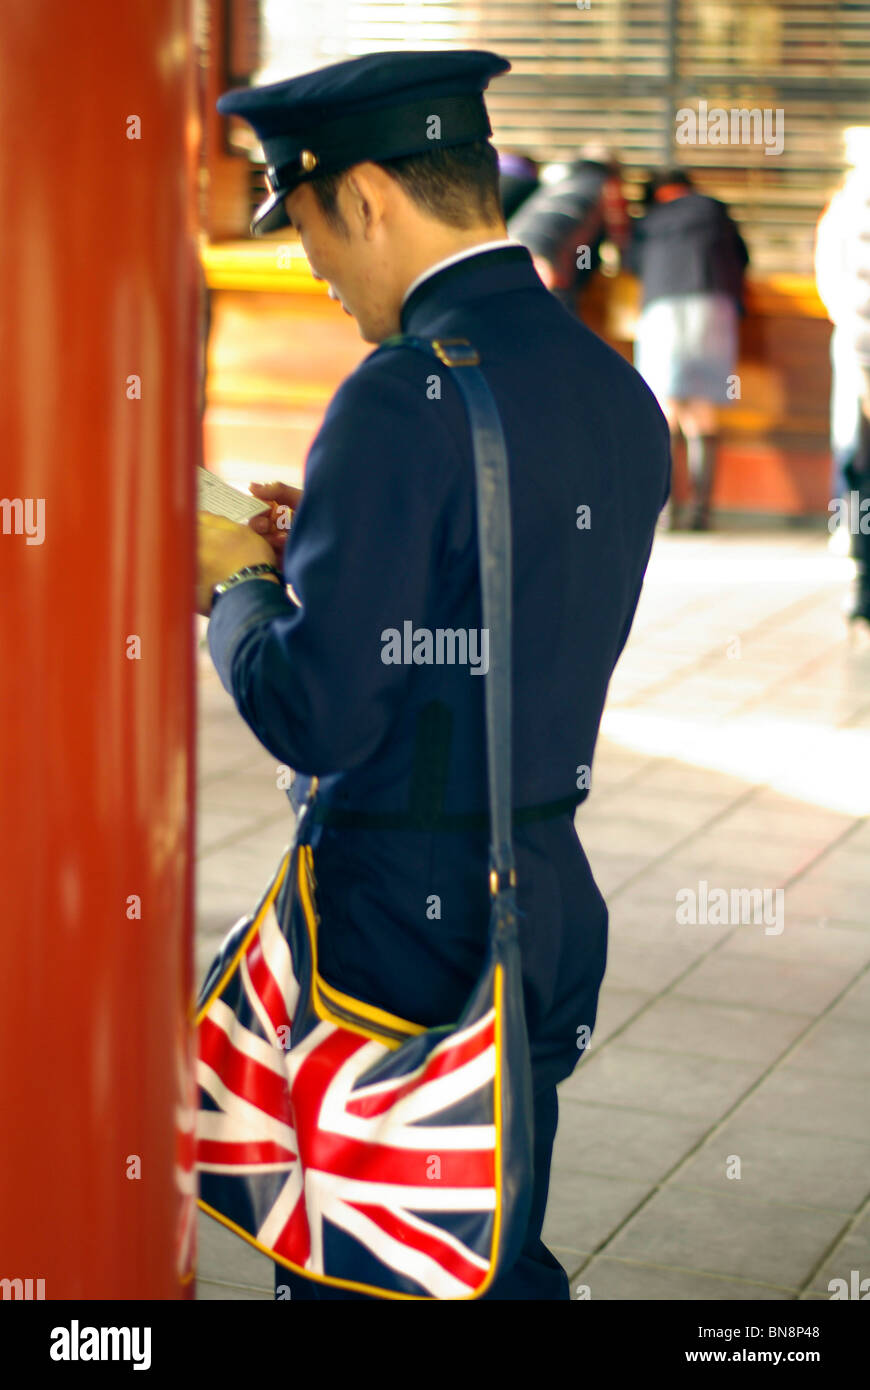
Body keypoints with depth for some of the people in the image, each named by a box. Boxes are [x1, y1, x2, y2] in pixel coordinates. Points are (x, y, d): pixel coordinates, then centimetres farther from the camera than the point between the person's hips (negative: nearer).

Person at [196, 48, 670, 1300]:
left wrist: (240, 583, -3)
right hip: (552, 906, 8)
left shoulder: (409, 400, -20)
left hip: (403, 927, -8)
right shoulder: (620, 394, 5)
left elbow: (313, 719, -21)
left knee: (343, 1273, 8)